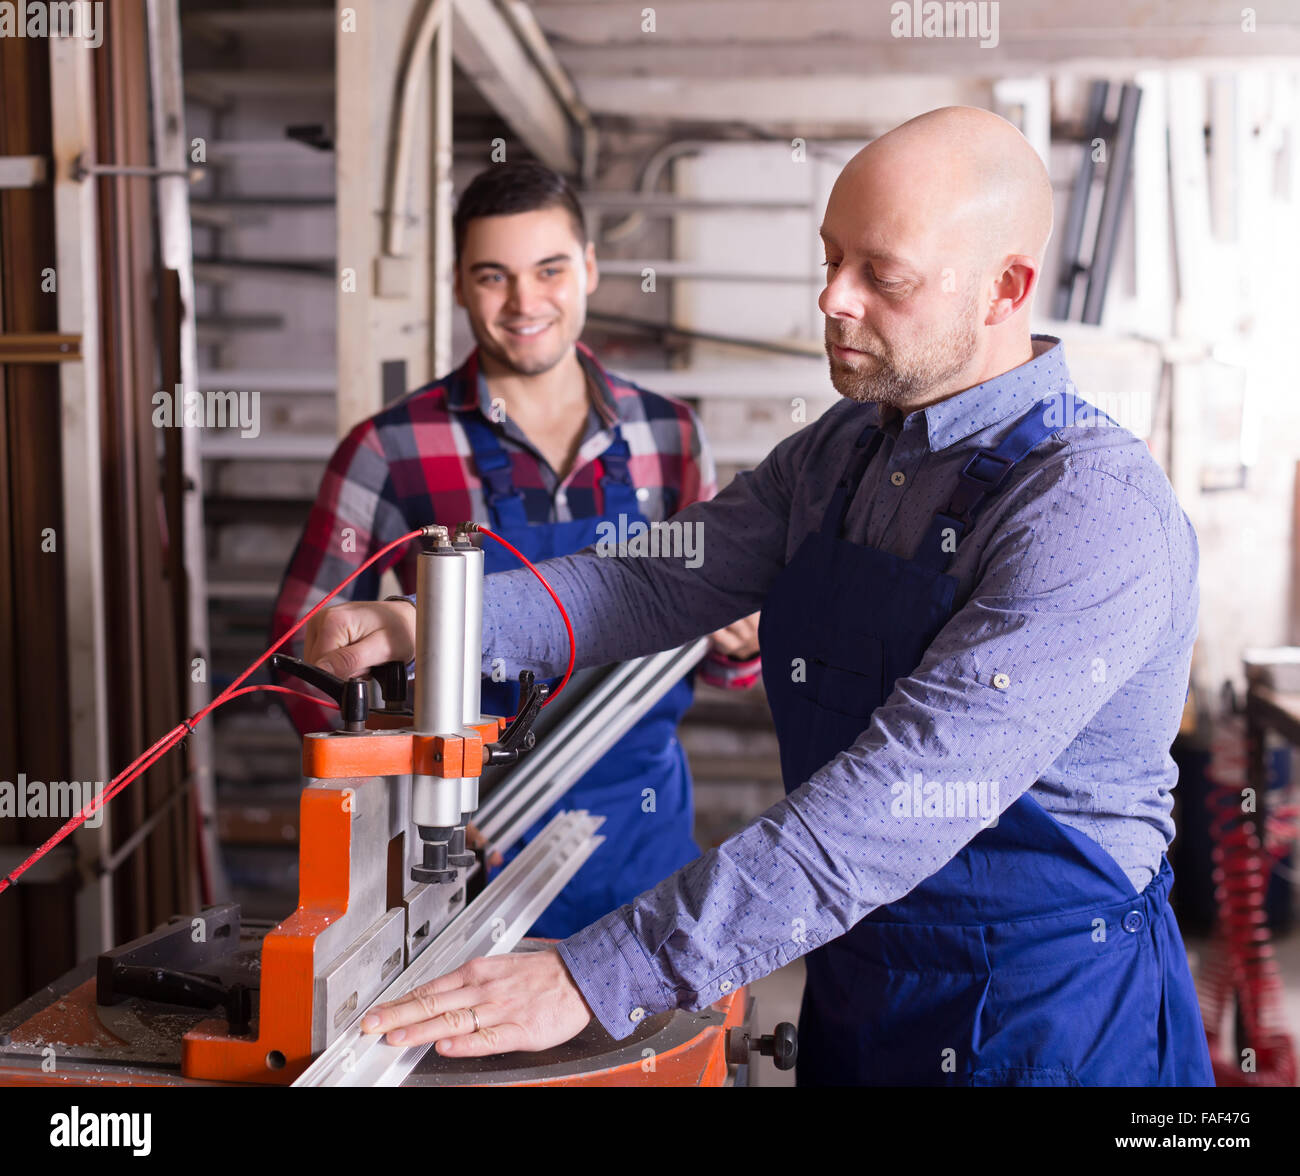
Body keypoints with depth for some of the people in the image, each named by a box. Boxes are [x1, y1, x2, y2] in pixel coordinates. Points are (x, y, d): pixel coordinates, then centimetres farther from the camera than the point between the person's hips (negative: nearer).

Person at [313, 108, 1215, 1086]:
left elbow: (911, 797, -32)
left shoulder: (1097, 508, -24)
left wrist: (602, 976, -34)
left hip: (1044, 1020, -6)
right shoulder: (841, 453, 2)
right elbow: (661, 585, 3)